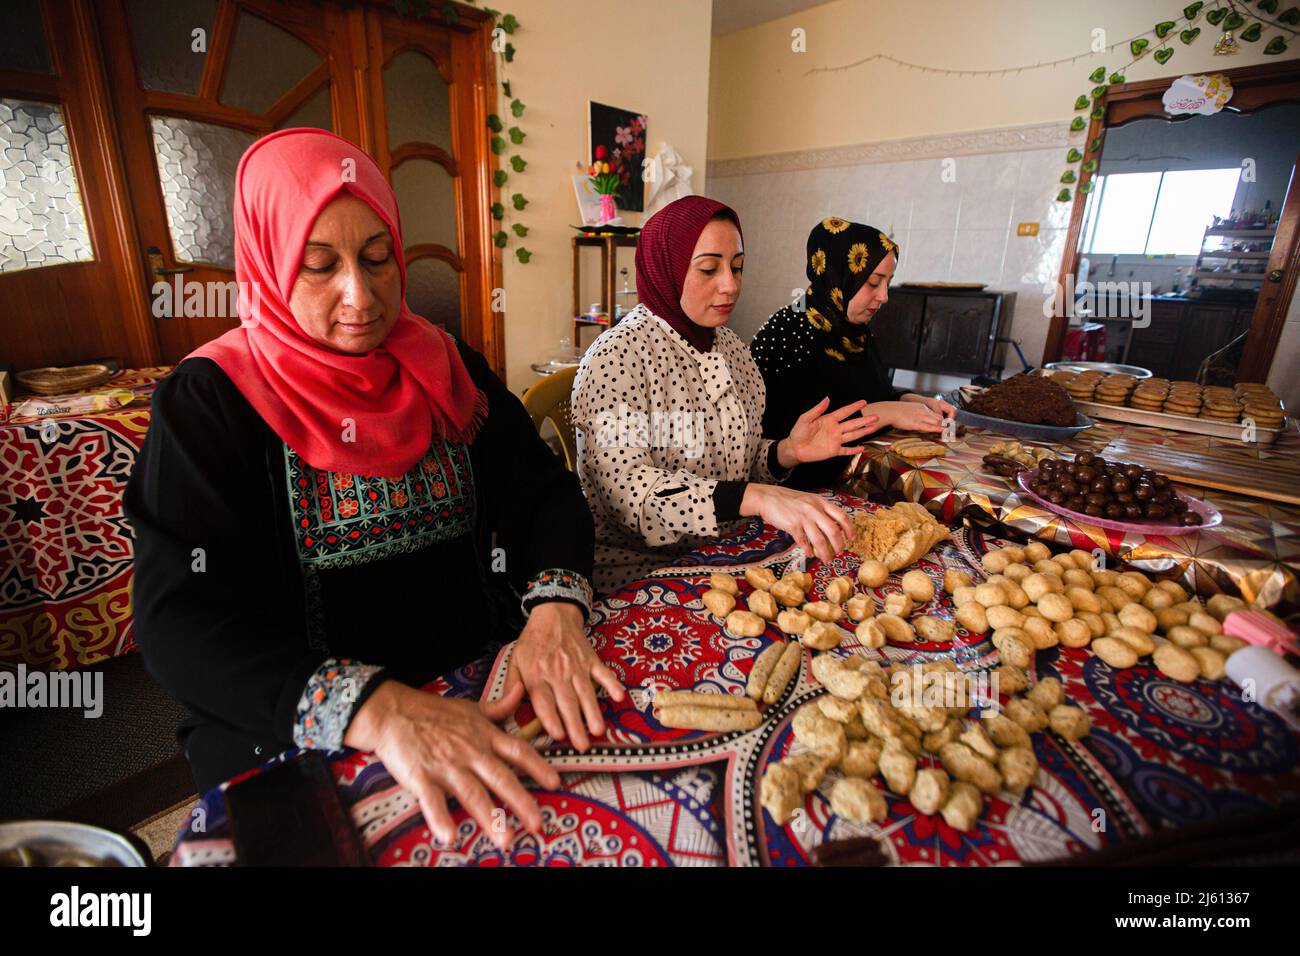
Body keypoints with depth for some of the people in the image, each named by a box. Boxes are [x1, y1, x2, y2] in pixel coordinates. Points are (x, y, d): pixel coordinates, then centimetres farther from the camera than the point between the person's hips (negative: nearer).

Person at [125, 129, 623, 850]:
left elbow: (544, 492, -1)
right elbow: (182, 621, -17)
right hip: (293, 743, -3)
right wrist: (375, 709, -33)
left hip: (483, 696, 4)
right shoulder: (211, 399, -6)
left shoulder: (446, 366, 4)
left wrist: (555, 605, -22)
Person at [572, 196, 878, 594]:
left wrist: (786, 452, -9)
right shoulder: (617, 356, -15)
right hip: (639, 568, -6)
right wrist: (756, 498, -38)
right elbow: (627, 490, -27)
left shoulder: (733, 348, 6)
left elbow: (737, 461, 12)